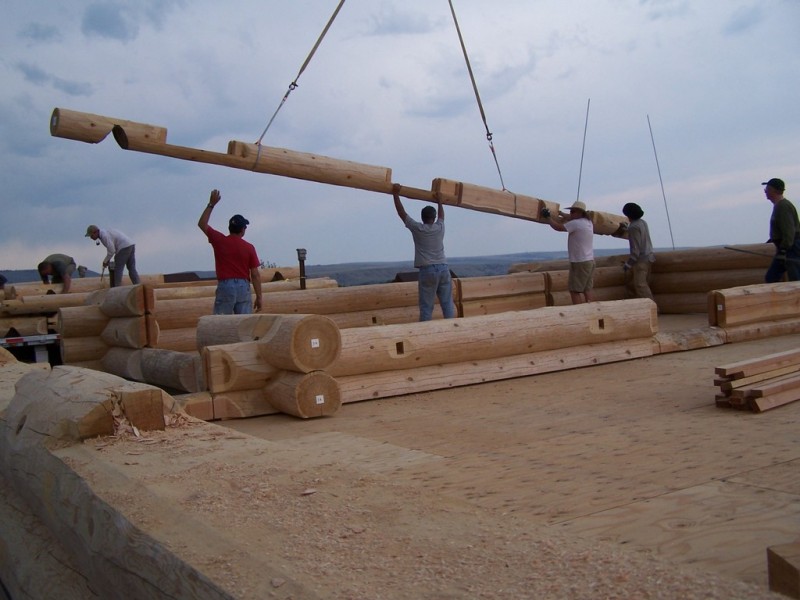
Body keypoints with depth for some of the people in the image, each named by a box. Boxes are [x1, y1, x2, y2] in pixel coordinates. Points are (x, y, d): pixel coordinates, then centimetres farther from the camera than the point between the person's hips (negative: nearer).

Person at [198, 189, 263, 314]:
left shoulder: (219, 241, 1)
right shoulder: (249, 247, 0)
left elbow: (202, 224, 17)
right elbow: (255, 275, -2)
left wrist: (211, 204, 18)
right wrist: (259, 297, 4)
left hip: (225, 286, 0)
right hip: (243, 287, 1)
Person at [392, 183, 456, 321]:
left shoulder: (417, 228, 1)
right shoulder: (439, 227, 11)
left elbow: (402, 213, 5)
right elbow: (441, 216, 34)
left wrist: (396, 194, 11)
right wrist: (439, 202, 49)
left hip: (427, 270, -3)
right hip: (443, 268, 3)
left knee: (426, 307, -3)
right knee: (448, 304, 5)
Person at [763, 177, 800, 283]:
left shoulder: (783, 206, -17)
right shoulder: (778, 206, 15)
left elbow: (789, 231, -24)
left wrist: (784, 249, -27)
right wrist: (769, 242, 29)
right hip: (784, 248, 11)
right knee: (770, 278, 10)